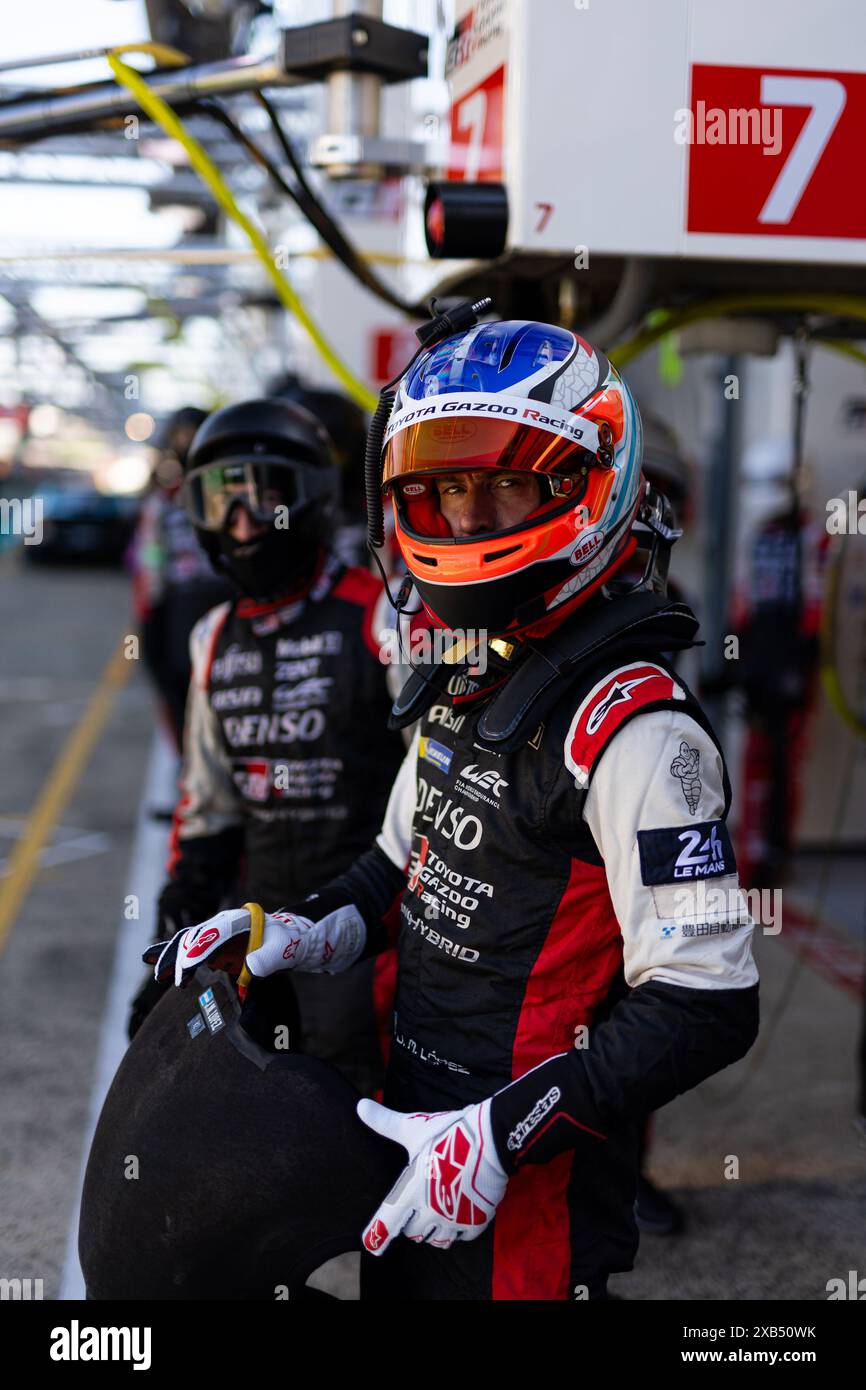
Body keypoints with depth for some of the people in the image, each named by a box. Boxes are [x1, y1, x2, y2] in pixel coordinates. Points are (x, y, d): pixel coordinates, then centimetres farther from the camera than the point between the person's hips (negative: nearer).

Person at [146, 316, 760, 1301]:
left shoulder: (633, 729, -22)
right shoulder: (460, 688, 7)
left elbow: (707, 1006, -24)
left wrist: (500, 1136, -26)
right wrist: (290, 936, 2)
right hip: (413, 1146, 9)